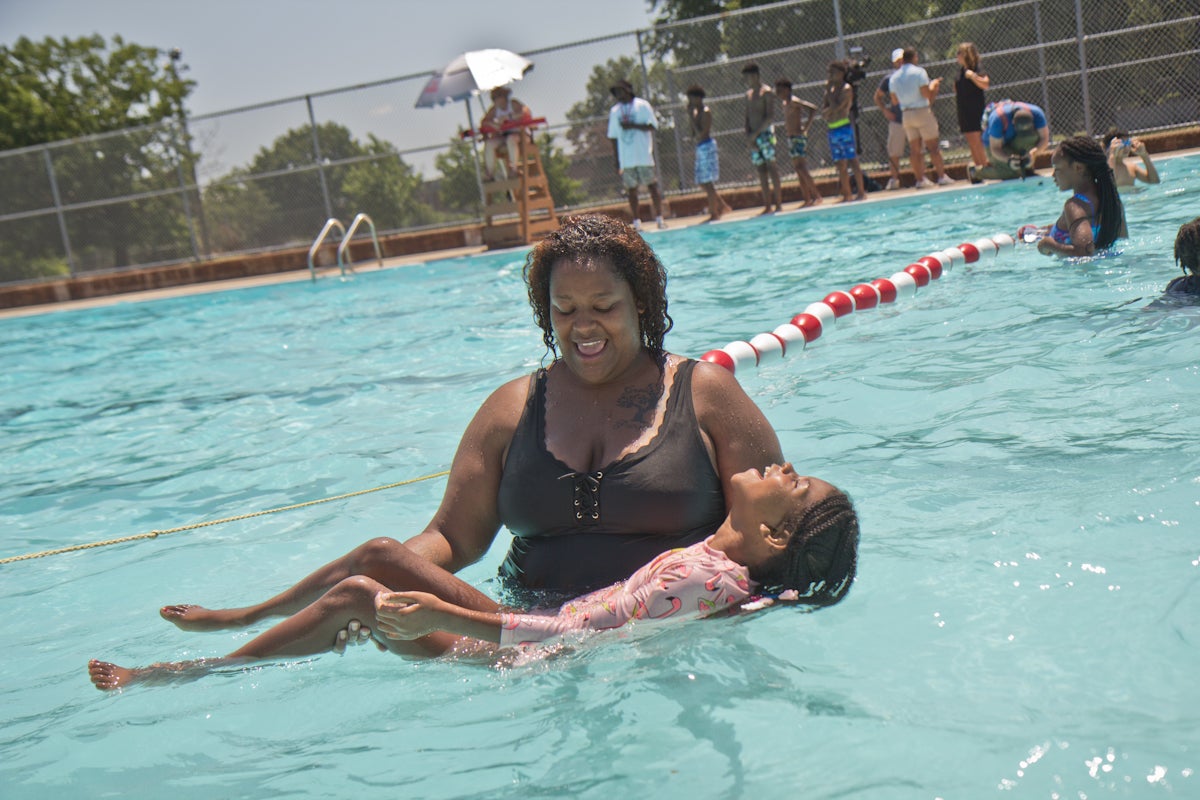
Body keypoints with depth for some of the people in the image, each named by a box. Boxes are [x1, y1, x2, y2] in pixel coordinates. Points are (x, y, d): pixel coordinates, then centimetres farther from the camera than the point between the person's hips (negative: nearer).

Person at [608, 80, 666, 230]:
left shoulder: (642, 105, 1)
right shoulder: (615, 111, 10)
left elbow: (653, 126, -6)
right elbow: (614, 137, 11)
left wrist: (633, 125, -17)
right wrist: (617, 160, 7)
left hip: (643, 156, -3)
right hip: (626, 159, 3)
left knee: (652, 186, 0)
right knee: (631, 190, 4)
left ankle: (659, 219, 4)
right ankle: (636, 222, 6)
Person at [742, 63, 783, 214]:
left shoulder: (767, 92, -5)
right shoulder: (748, 94, 17)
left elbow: (770, 117, -14)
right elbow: (748, 117, 15)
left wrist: (756, 133, -17)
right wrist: (749, 135, 0)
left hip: (766, 133, -7)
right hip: (753, 137, 7)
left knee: (771, 166, -8)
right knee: (761, 169, 4)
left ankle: (778, 203, -7)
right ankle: (768, 206, 5)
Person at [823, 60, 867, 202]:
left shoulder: (846, 88, -5)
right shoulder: (831, 89, 16)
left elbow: (837, 106, -17)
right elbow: (823, 110, 12)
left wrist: (828, 90, -10)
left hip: (844, 127, -7)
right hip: (832, 130, 7)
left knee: (852, 161, -5)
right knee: (840, 165, 7)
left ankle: (861, 193, -2)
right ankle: (846, 195, 11)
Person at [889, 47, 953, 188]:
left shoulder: (894, 77, 7)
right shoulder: (919, 72, -9)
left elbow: (894, 100, 11)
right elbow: (926, 94, -15)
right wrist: (933, 85, 3)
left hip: (907, 114, 5)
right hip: (922, 112, -5)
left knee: (914, 148, 6)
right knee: (933, 146, -1)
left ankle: (920, 179, 5)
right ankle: (942, 176, -1)